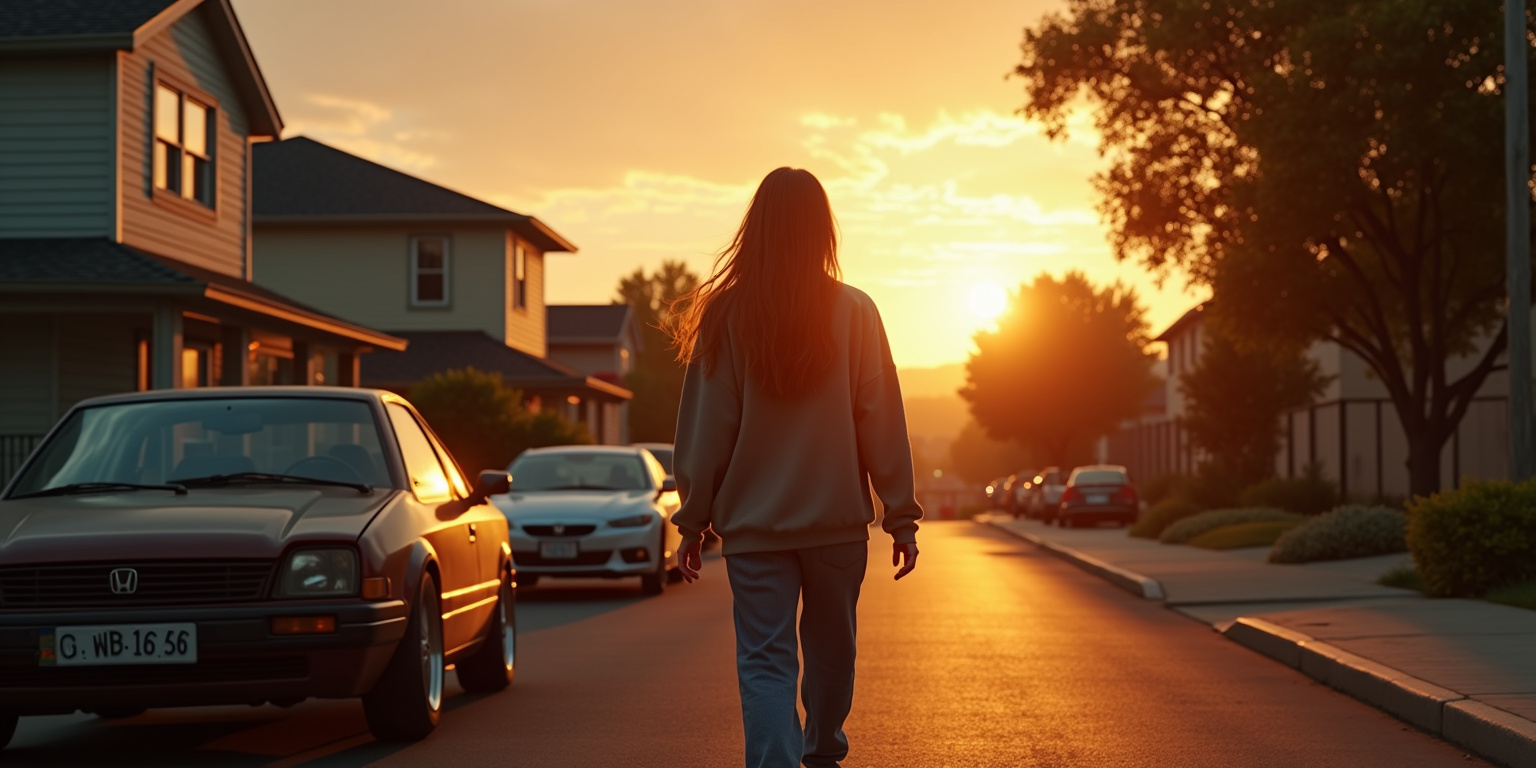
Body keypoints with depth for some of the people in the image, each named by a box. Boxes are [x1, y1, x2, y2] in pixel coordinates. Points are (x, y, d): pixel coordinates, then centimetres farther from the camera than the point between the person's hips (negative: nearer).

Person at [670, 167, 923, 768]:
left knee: (765, 661, 0)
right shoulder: (854, 312, -6)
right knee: (831, 646, 21)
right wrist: (901, 516, 3)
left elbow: (705, 426, -2)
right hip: (838, 517, 1)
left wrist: (693, 520, 6)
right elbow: (881, 421, -4)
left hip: (752, 521, -1)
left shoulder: (726, 315, -5)